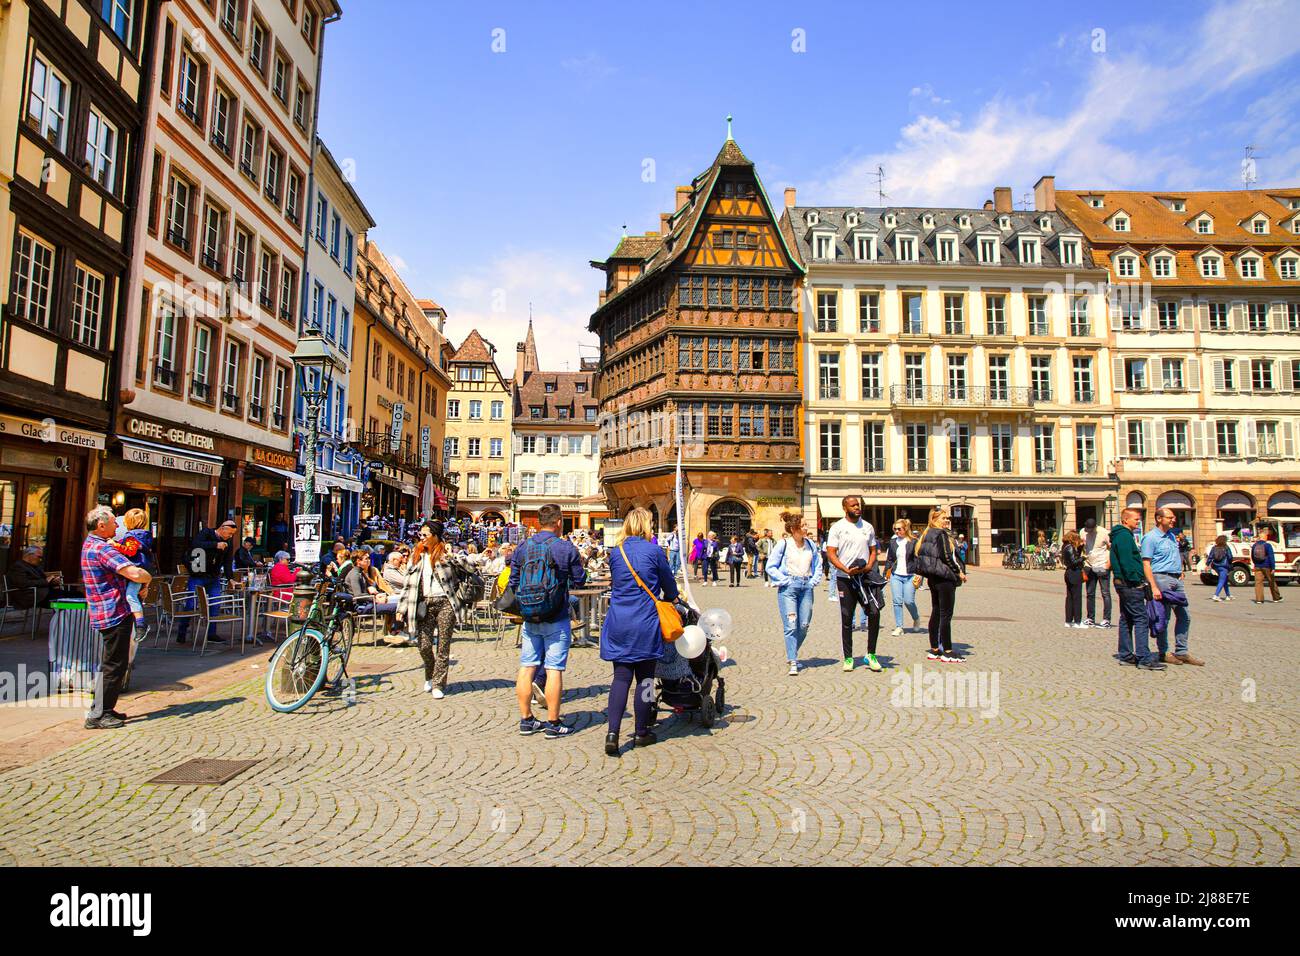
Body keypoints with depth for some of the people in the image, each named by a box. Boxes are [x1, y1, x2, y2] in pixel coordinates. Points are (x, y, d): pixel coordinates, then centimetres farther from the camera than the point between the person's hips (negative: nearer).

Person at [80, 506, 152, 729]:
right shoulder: (102, 549, -18)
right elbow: (135, 573, -28)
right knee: (114, 665, -3)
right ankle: (97, 715, 2)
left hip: (105, 614, 10)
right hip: (115, 614, -10)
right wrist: (148, 578, -7)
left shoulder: (91, 543, 12)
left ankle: (104, 710, 25)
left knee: (112, 664, 19)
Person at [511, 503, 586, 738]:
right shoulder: (566, 548, -9)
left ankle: (526, 720, 18)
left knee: (527, 668, 10)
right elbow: (579, 580, 0)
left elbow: (513, 583, 10)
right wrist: (577, 562, 17)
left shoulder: (522, 549, 4)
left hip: (529, 619, 5)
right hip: (556, 620, -4)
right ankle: (553, 724, 6)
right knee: (554, 670, 0)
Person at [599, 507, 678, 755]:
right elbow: (669, 584, 5)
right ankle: (642, 733, 19)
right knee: (644, 678, 8)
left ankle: (612, 733, -3)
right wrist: (669, 598, 27)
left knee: (621, 677, 7)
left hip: (618, 624, 3)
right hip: (645, 624, -3)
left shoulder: (615, 553, 4)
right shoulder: (653, 551, -7)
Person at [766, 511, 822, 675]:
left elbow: (818, 564, 18)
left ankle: (791, 655, 27)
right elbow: (770, 567, -3)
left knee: (804, 626, 6)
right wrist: (785, 581, -9)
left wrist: (815, 581, 6)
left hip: (807, 587, 5)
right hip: (788, 587, -4)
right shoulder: (783, 544, -5)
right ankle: (793, 663, -2)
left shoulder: (810, 544, 8)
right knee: (791, 626, -7)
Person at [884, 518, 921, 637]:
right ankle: (898, 627, 4)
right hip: (895, 575, 3)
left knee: (909, 601, -6)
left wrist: (918, 574, -7)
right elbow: (889, 559, 16)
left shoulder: (913, 542, -2)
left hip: (910, 576, -3)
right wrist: (886, 573, 12)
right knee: (897, 602, -2)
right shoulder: (893, 542, 9)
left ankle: (916, 618, 25)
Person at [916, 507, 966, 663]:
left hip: (933, 578, 9)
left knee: (936, 613, 11)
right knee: (946, 614, -5)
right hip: (944, 578, -9)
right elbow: (946, 556, -19)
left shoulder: (928, 534, 14)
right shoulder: (941, 534, -13)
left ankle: (934, 650, 15)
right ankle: (947, 652, -2)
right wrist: (959, 571, -9)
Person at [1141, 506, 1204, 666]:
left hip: (1176, 580, 8)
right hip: (1161, 578, -8)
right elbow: (1146, 564, -15)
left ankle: (1181, 652, 17)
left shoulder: (1172, 536, 15)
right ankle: (1163, 653, 9)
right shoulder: (1151, 538, -10)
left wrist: (1180, 571, 14)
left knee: (1184, 616, 9)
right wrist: (1154, 587, -21)